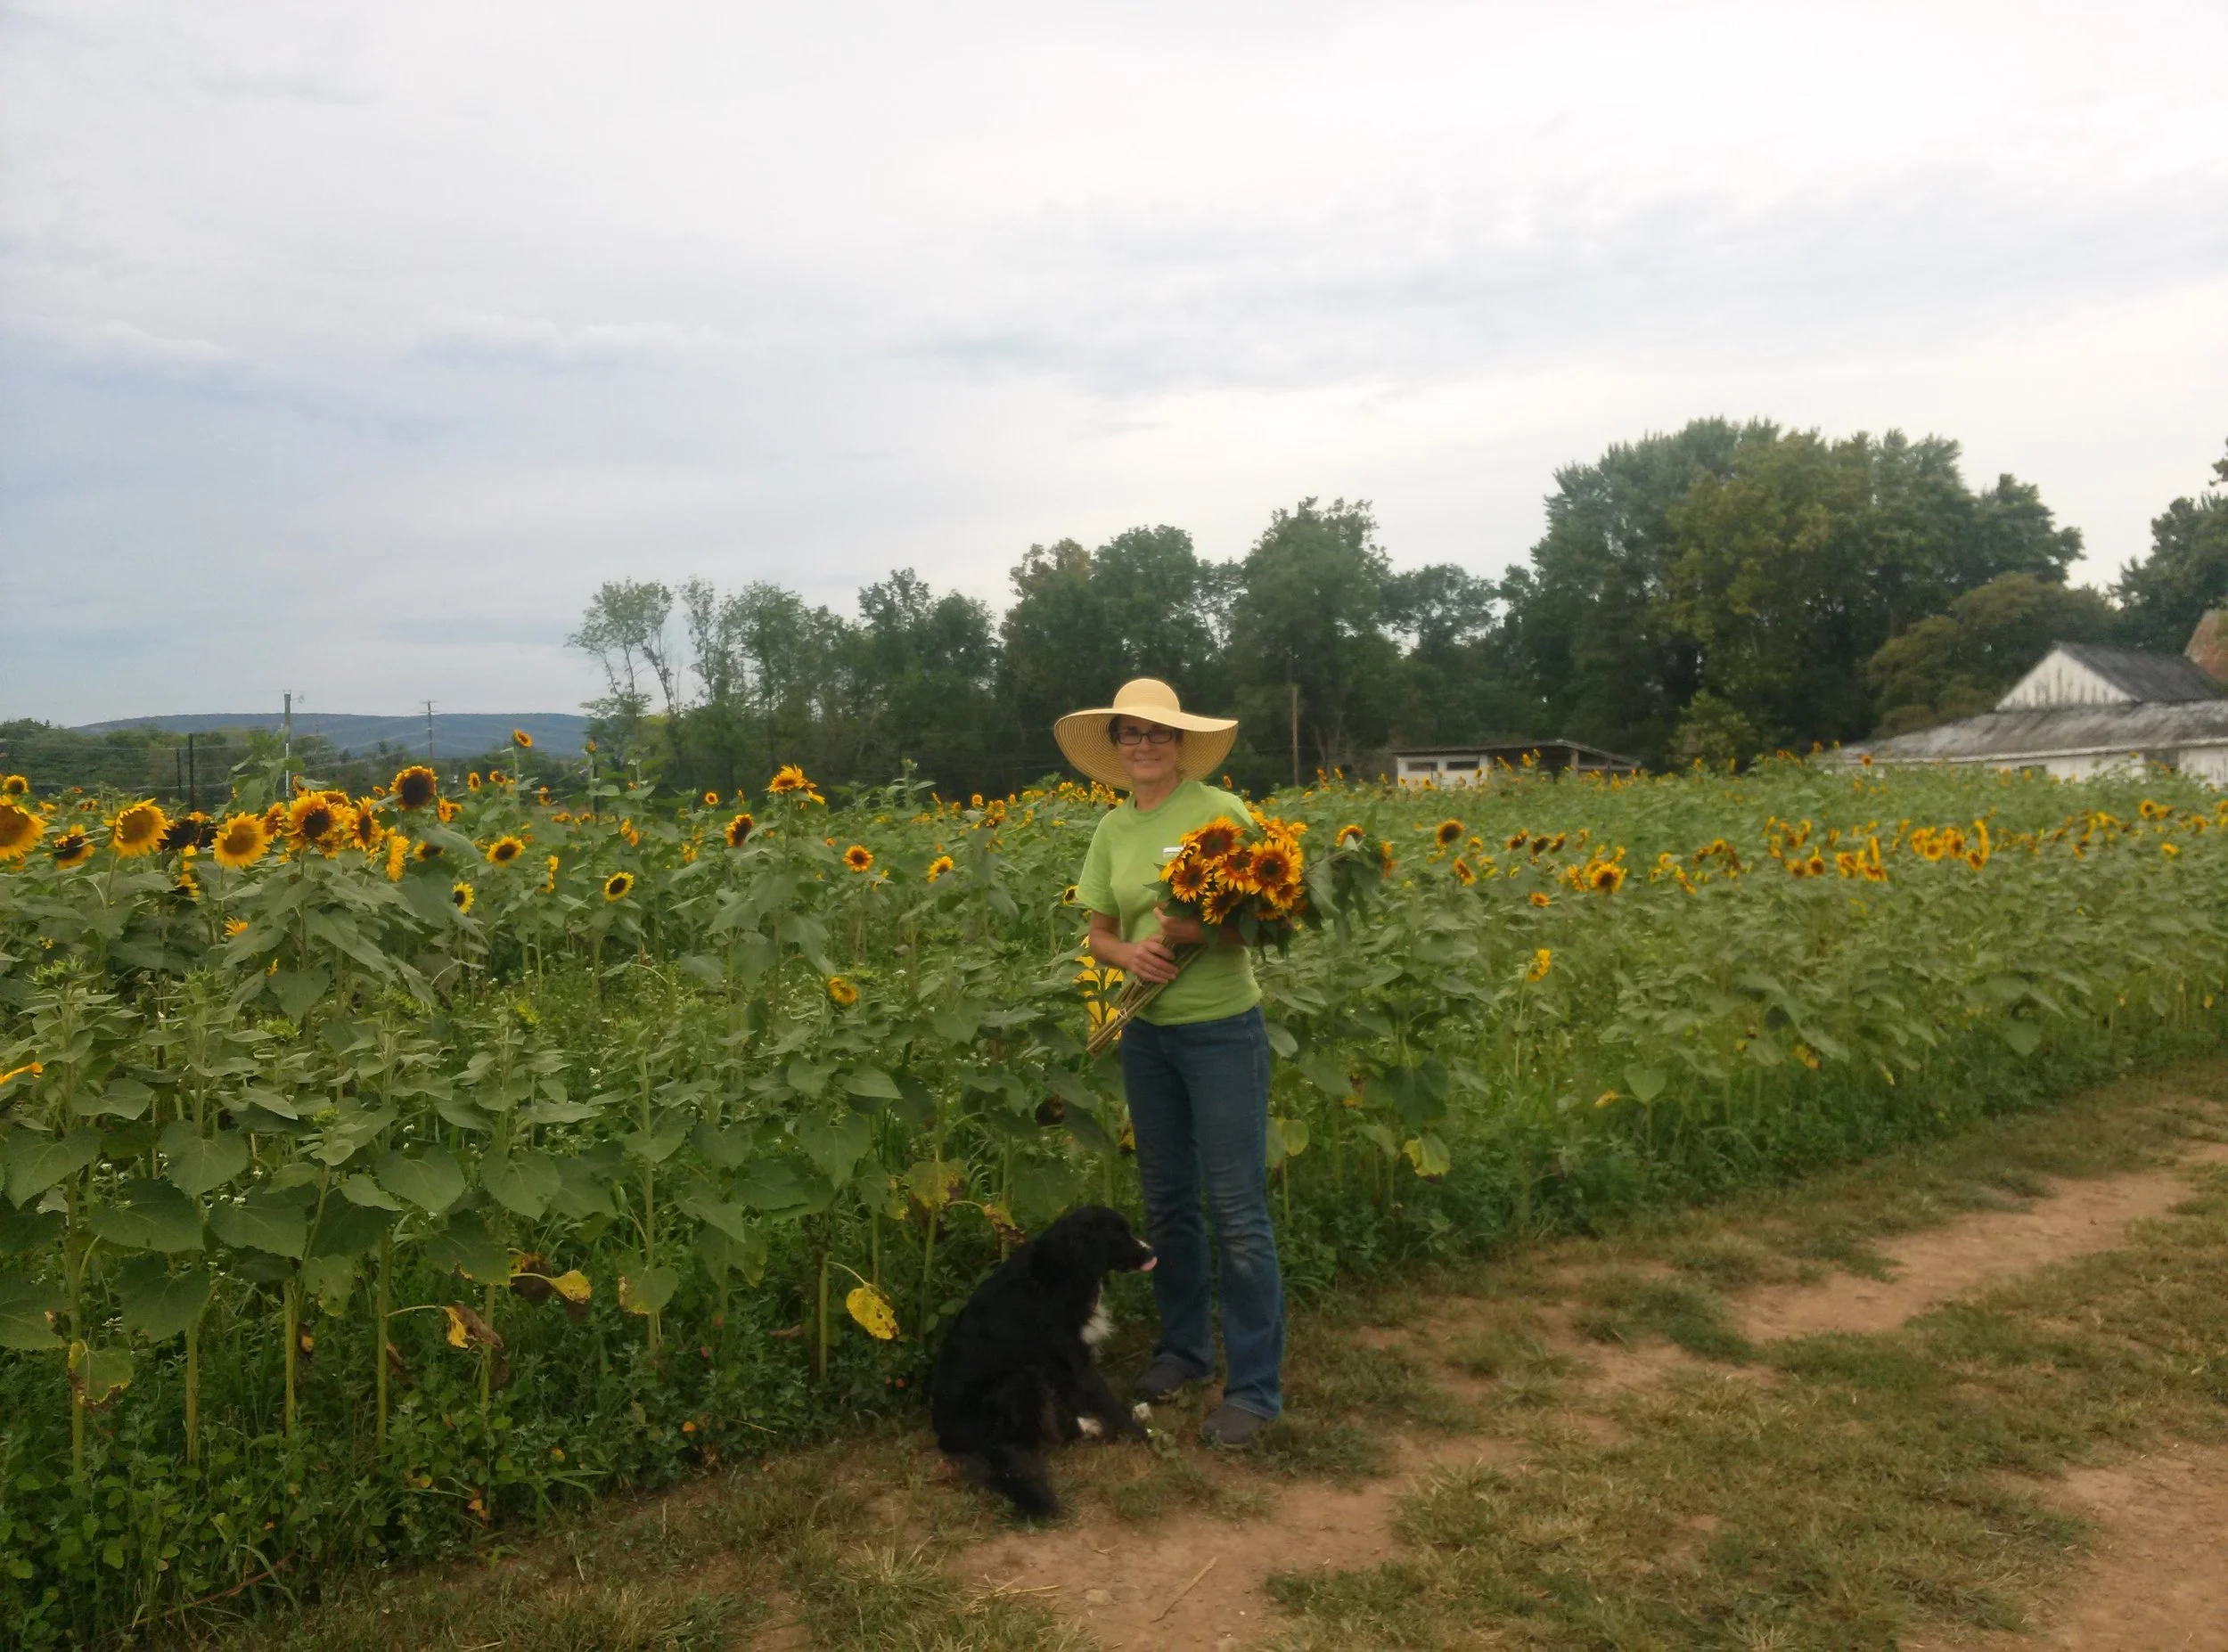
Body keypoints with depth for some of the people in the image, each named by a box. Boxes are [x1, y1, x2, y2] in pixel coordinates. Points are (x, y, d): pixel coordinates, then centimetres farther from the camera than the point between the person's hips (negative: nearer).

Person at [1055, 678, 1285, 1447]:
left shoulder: (1220, 811, -10)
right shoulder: (1112, 829, 6)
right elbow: (1099, 934, 10)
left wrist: (1198, 931, -27)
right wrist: (1130, 953, -12)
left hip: (1223, 1030, -6)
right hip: (1147, 1032, 6)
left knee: (1238, 1210, -2)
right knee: (1166, 1201, 16)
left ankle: (1255, 1386, 9)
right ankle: (1185, 1345, 34)